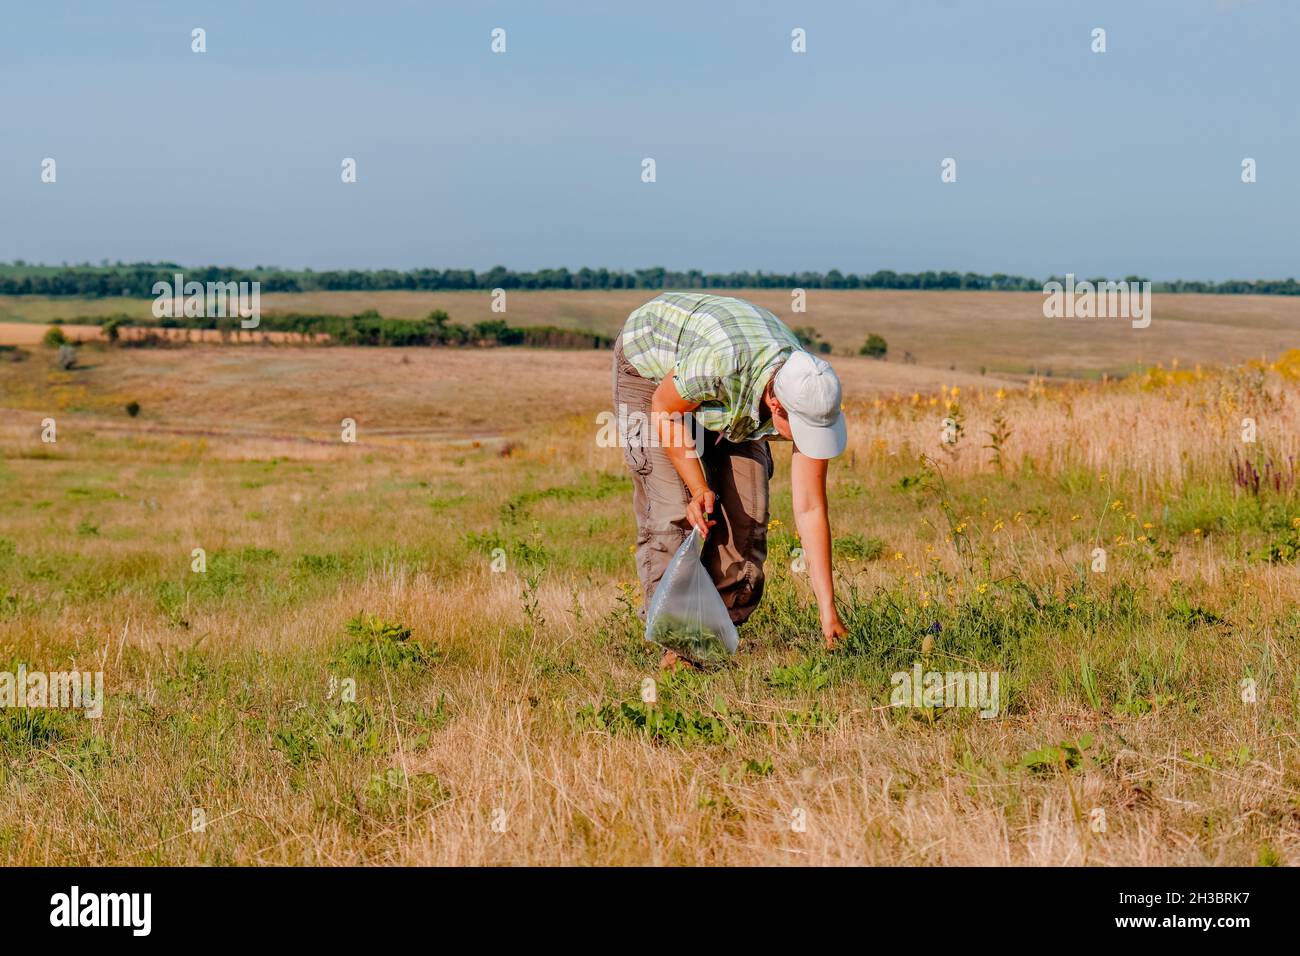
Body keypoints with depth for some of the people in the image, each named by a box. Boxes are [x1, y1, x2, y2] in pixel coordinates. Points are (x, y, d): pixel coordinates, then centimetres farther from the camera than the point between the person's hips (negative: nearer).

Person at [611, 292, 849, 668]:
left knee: (747, 513, -7)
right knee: (674, 508, -16)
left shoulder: (812, 401, -28)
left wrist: (828, 610, -21)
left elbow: (810, 509, -21)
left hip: (733, 403, 5)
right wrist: (699, 489, -27)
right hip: (651, 365, -4)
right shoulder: (723, 363, -45)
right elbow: (664, 409, -23)